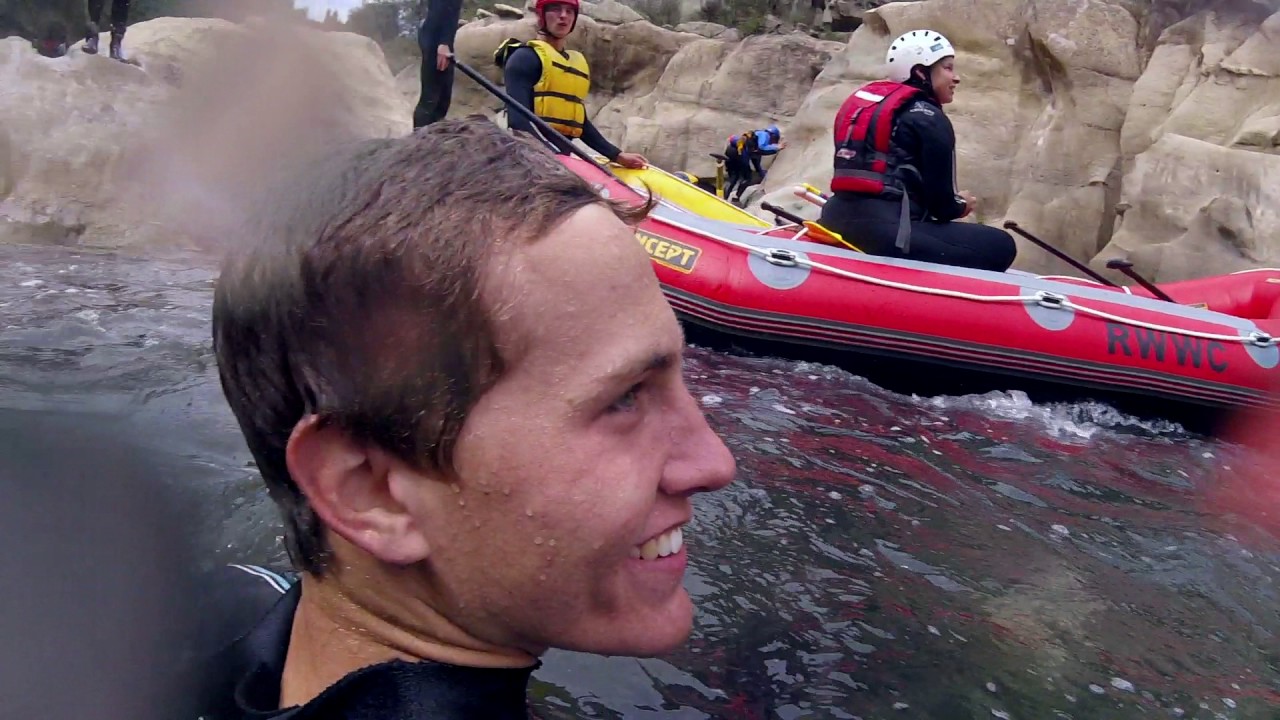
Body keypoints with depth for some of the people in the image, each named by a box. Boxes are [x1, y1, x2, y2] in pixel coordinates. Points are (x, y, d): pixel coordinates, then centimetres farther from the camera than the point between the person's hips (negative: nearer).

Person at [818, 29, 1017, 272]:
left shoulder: (862, 98, 22)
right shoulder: (928, 118, -2)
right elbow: (940, 202, -4)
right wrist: (961, 205, 19)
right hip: (884, 230, -9)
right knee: (1001, 246, -2)